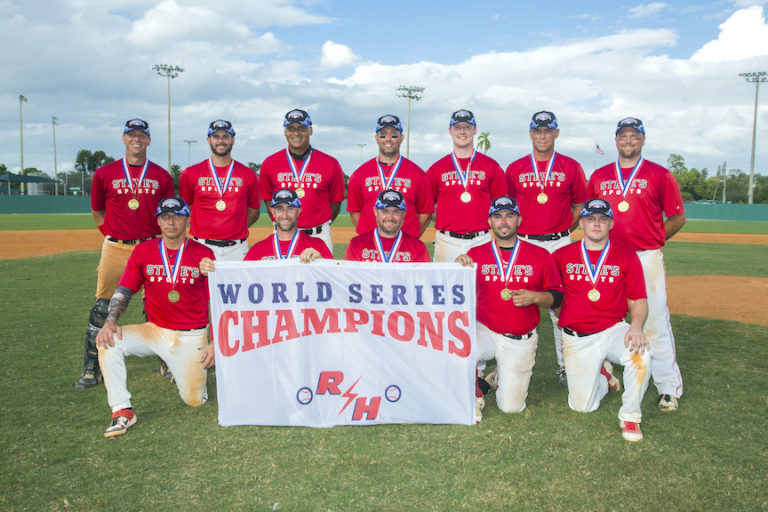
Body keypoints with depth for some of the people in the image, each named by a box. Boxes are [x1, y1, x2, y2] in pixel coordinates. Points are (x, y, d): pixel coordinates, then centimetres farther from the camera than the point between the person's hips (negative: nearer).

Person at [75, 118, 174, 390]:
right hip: (115, 248, 0)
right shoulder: (105, 174, 5)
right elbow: (97, 211, 16)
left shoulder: (162, 176, 6)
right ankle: (91, 370, 11)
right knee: (101, 309, 0)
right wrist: (111, 235, 9)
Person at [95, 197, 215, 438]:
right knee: (108, 341, -23)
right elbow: (123, 292, 2)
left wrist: (215, 343, -8)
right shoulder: (143, 251, 1)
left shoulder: (203, 254, -6)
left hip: (192, 337, -2)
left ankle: (192, 372, 32)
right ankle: (122, 411, -12)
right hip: (155, 331, 2)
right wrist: (110, 321, -17)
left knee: (194, 400, -5)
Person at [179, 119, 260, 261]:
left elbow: (254, 211, 14)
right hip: (202, 248, 0)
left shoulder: (248, 175, 7)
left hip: (237, 248, 1)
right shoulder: (190, 174, 6)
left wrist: (236, 228, 3)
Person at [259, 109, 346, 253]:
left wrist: (322, 225, 6)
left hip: (319, 236, -1)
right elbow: (268, 199, 13)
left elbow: (336, 201, 8)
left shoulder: (330, 164, -1)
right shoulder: (270, 164, 3)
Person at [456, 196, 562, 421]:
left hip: (521, 341, 0)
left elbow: (557, 296, 7)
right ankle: (474, 393, 1)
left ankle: (504, 377, 32)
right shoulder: (476, 255, 3)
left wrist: (535, 297, -14)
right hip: (485, 332, 0)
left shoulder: (540, 255, 3)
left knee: (512, 406, -3)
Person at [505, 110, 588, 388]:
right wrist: (515, 232, 4)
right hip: (523, 243, 1)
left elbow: (579, 207, 11)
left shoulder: (571, 167, 5)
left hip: (559, 243, -1)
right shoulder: (515, 169, 6)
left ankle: (566, 366, 12)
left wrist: (564, 231, 3)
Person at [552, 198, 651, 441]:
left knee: (641, 355, -34)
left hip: (613, 330, 0)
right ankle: (602, 377, 35)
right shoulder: (562, 256, 1)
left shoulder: (627, 257, 0)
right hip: (576, 338, 1)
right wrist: (563, 317, 2)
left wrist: (636, 326, -19)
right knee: (582, 405, -2)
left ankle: (630, 416, -8)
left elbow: (639, 300, -2)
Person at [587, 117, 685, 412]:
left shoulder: (659, 175, 3)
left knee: (655, 321, -5)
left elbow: (677, 218, 6)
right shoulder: (599, 176, 11)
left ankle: (669, 387, 3)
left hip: (647, 258, -3)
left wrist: (652, 241, 2)